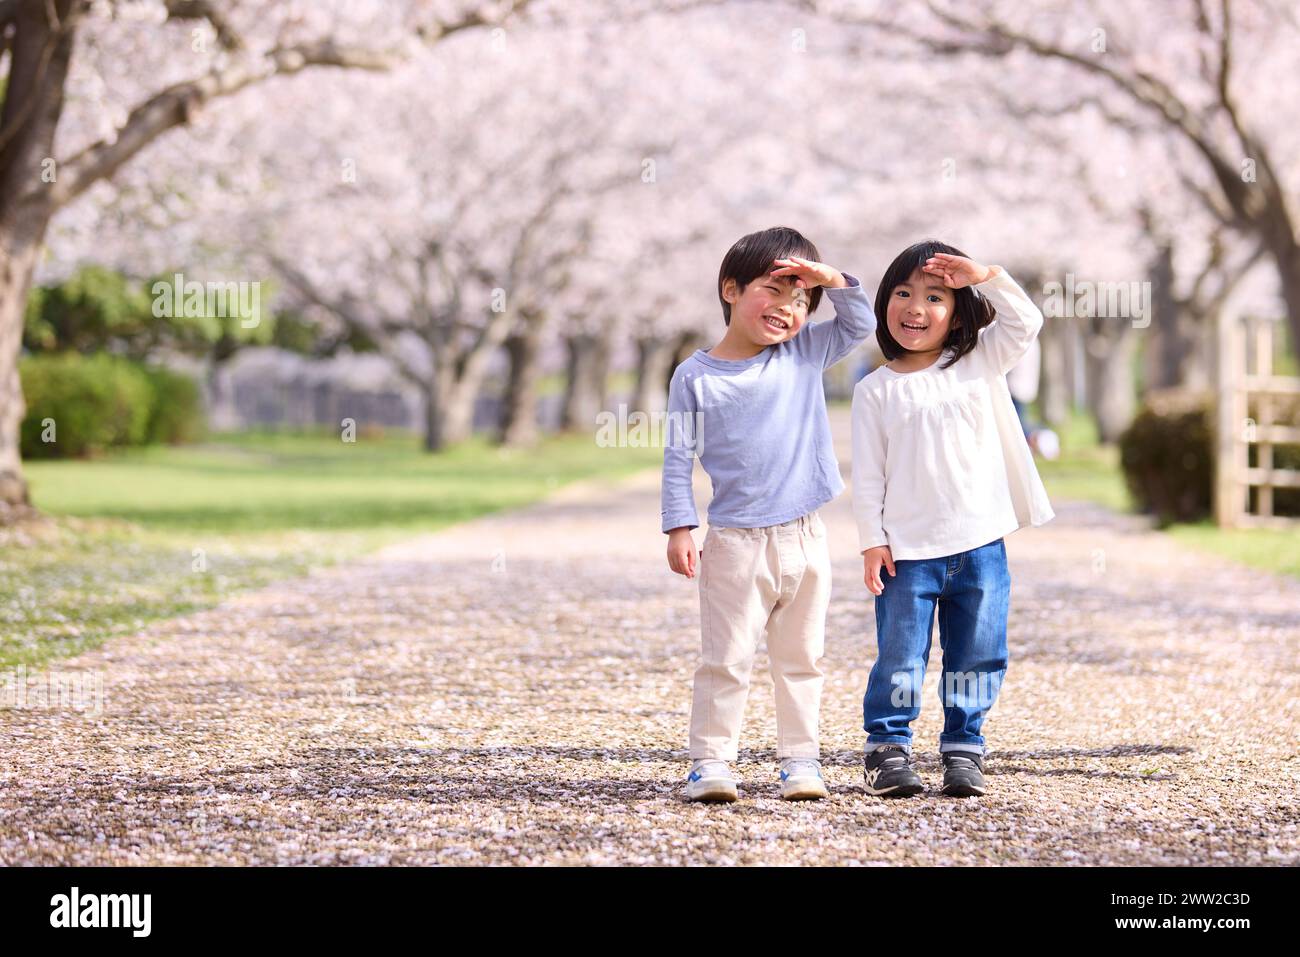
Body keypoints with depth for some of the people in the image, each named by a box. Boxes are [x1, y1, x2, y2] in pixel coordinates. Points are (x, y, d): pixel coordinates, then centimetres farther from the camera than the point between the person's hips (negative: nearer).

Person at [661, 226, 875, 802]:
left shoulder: (805, 355, 4)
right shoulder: (696, 377, -3)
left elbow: (862, 323, 11)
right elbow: (678, 456, -2)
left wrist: (831, 279, -6)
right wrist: (679, 527, -7)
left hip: (804, 539, 3)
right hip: (735, 543, -3)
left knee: (801, 658, 10)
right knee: (726, 659, -2)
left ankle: (800, 759, 17)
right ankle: (711, 761, 3)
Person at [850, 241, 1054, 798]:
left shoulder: (980, 364, 6)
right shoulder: (876, 391, 1)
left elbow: (1026, 323, -2)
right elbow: (868, 474, 0)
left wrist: (985, 278, -12)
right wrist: (872, 541, -5)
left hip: (981, 544, 2)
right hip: (908, 551, -2)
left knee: (977, 658, 6)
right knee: (899, 658, 0)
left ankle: (963, 748, 17)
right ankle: (887, 749, 11)